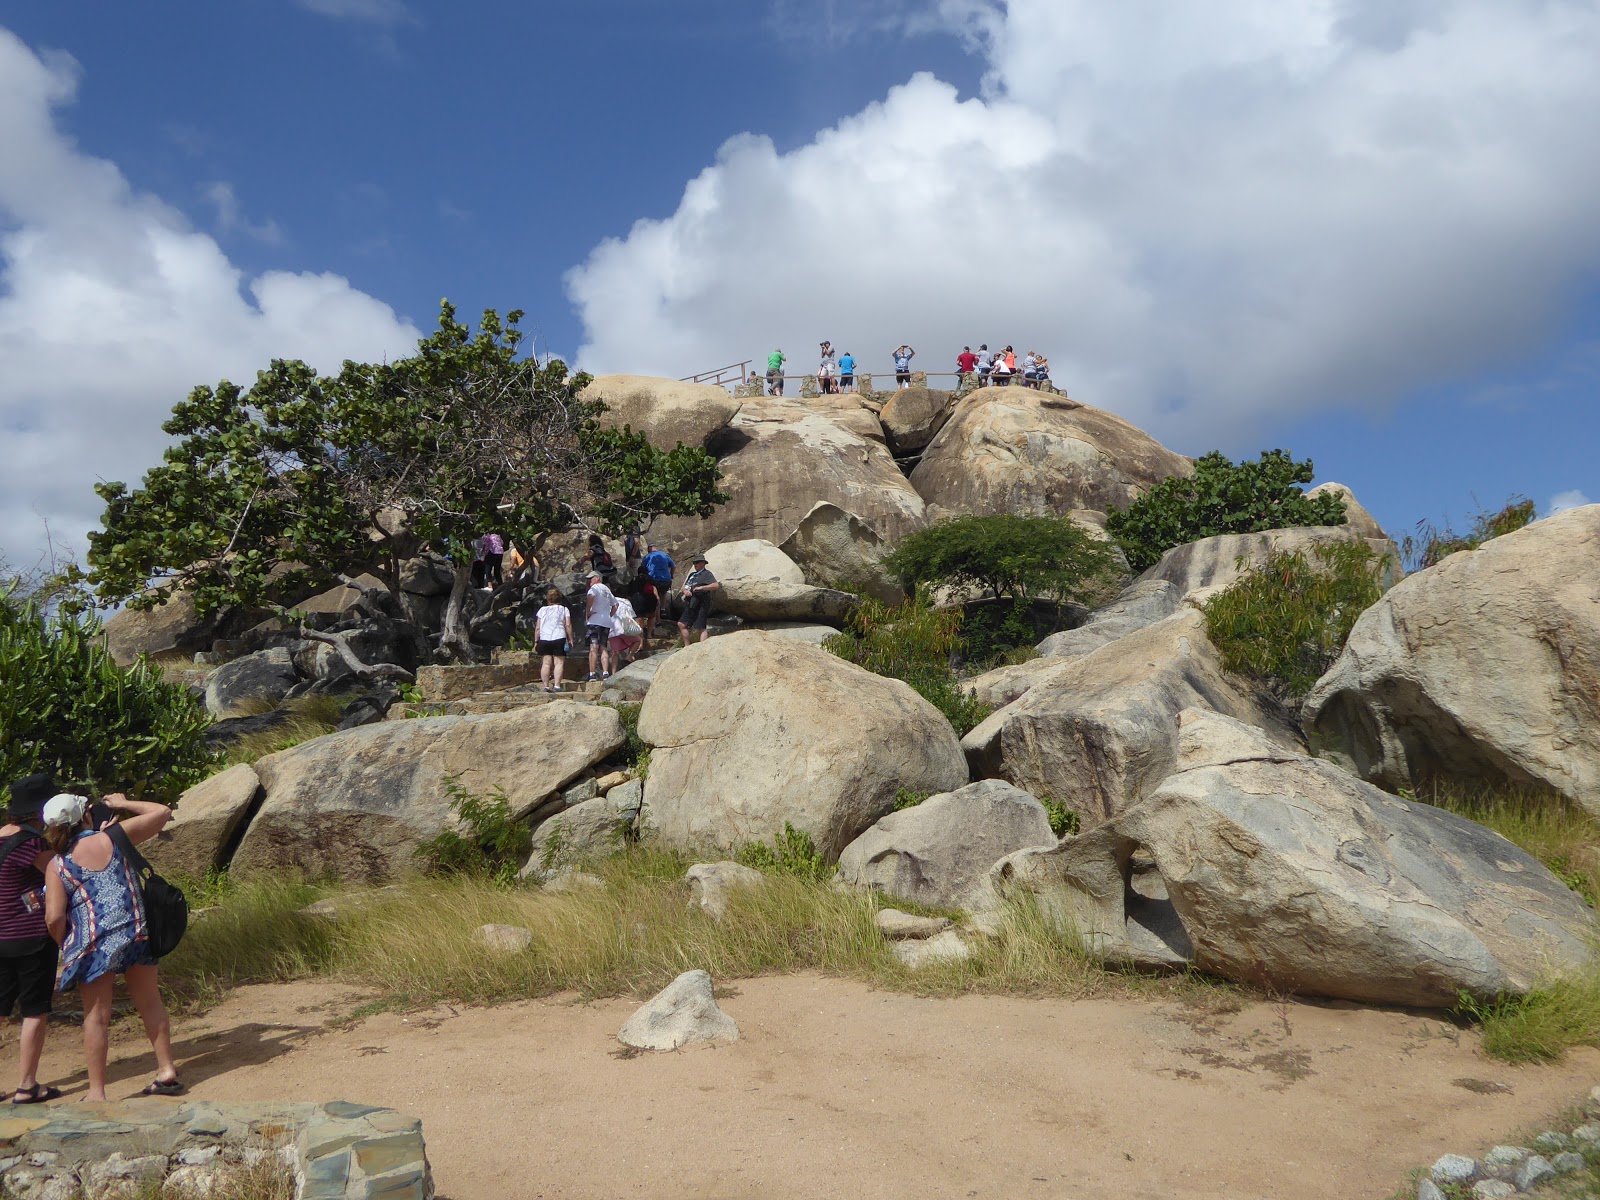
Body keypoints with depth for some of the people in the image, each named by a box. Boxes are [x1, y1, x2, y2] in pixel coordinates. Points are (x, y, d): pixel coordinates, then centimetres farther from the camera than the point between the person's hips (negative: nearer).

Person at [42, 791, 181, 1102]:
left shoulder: (57, 865, -1)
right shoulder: (114, 838, 1)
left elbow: (54, 918, -7)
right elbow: (162, 812, 10)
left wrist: (66, 947, 12)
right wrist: (124, 804, 22)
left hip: (92, 946, -2)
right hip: (136, 935, 2)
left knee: (96, 1016, 7)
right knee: (150, 1004, 15)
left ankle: (97, 1093, 11)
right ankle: (167, 1072, 21)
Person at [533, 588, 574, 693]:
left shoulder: (542, 610, 13)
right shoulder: (564, 609, 8)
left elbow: (537, 628, 9)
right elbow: (568, 625, -2)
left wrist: (536, 641, 13)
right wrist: (570, 639, 3)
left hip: (544, 639, 2)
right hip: (559, 639, -2)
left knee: (546, 663, 3)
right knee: (559, 662, -3)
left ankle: (546, 686, -2)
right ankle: (557, 685, -13)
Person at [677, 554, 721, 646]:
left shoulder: (706, 574, -3)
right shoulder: (692, 574, 22)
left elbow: (716, 585, -17)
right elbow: (684, 586, 23)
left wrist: (701, 588, -20)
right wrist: (685, 591, -1)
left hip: (701, 603, -9)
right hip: (691, 604, 9)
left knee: (701, 628, -12)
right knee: (681, 624, 6)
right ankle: (687, 646, 11)